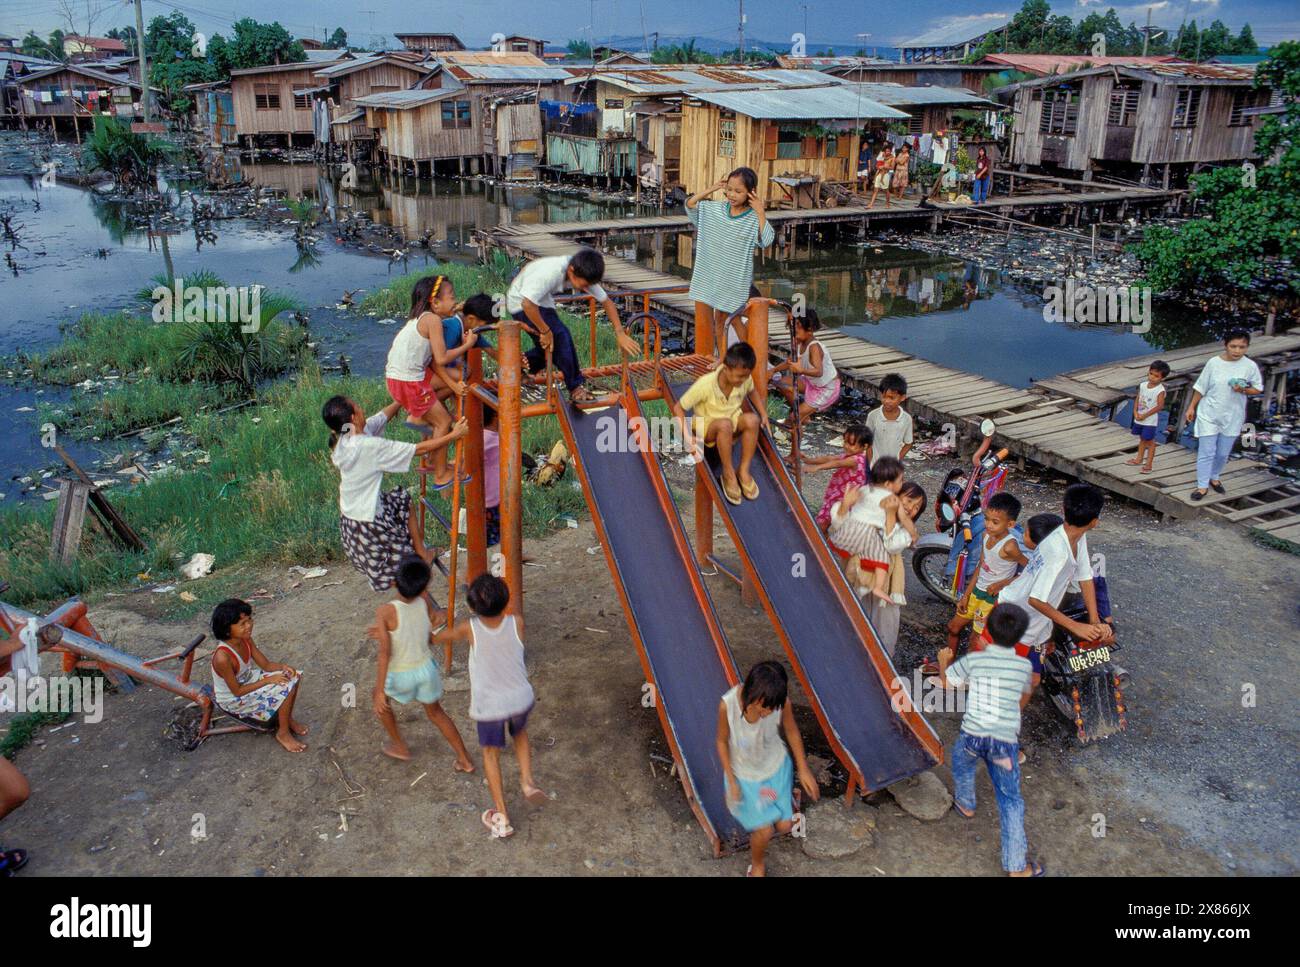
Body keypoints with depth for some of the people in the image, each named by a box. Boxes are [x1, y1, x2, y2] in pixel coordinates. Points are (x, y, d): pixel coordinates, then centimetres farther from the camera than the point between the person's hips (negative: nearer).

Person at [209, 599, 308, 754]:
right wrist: (268, 680, -24)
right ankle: (283, 733, 3)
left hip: (248, 680, 8)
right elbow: (237, 691, -26)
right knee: (286, 689, -19)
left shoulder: (246, 639, -12)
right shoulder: (222, 657, -35)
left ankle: (288, 718, 18)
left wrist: (282, 666, -22)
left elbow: (266, 665, -1)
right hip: (233, 700, -8)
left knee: (292, 677, -3)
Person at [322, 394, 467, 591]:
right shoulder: (368, 446, -29)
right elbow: (419, 449, -25)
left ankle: (421, 553, 34)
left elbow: (383, 416, 10)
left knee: (402, 498, 28)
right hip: (368, 526, -9)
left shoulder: (344, 438, -4)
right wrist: (453, 435, -17)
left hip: (350, 517, 9)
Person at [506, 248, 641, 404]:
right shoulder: (550, 272, -38)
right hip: (520, 303, -8)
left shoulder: (583, 274, -15)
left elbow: (607, 302, -6)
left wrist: (620, 334, -11)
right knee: (560, 335, -21)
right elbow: (528, 304, -42)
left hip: (541, 301, 8)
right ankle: (575, 388, -10)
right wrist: (545, 331, -30)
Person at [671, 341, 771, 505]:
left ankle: (743, 470, -16)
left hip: (732, 424, 4)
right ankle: (729, 474, -20)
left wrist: (764, 414, -5)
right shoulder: (705, 384, -29)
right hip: (706, 426, -4)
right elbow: (678, 407, -21)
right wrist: (688, 436, -30)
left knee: (752, 419, -29)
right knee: (725, 424, -39)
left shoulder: (745, 379, -17)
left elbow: (752, 392, 9)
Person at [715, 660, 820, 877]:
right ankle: (757, 864, 33)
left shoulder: (781, 702, -29)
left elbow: (791, 731, -7)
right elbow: (722, 741, -15)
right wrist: (731, 781, -11)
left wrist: (803, 769, -1)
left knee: (784, 826, 6)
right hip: (744, 774, -2)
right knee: (764, 831, -2)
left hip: (776, 766, 2)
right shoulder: (728, 705, -34)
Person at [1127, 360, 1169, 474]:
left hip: (1151, 420, -6)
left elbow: (1160, 406, -21)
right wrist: (1135, 412, -8)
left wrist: (1145, 415, -19)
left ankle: (1148, 464, 9)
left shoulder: (1160, 390, -18)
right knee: (1142, 439, 21)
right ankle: (1139, 459, 35)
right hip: (1139, 419, 6)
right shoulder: (1143, 385, 1)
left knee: (1149, 441, 2)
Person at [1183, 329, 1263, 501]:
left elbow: (1258, 389, 0)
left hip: (1232, 417, 1)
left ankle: (1214, 478, 38)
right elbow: (1200, 388, -1)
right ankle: (1202, 486, 8)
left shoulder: (1250, 366, -9)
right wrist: (1191, 408, 2)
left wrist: (1243, 390, -20)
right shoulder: (1214, 363, -10)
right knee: (1206, 452, -1)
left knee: (1223, 453, 15)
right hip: (1209, 415, -1)